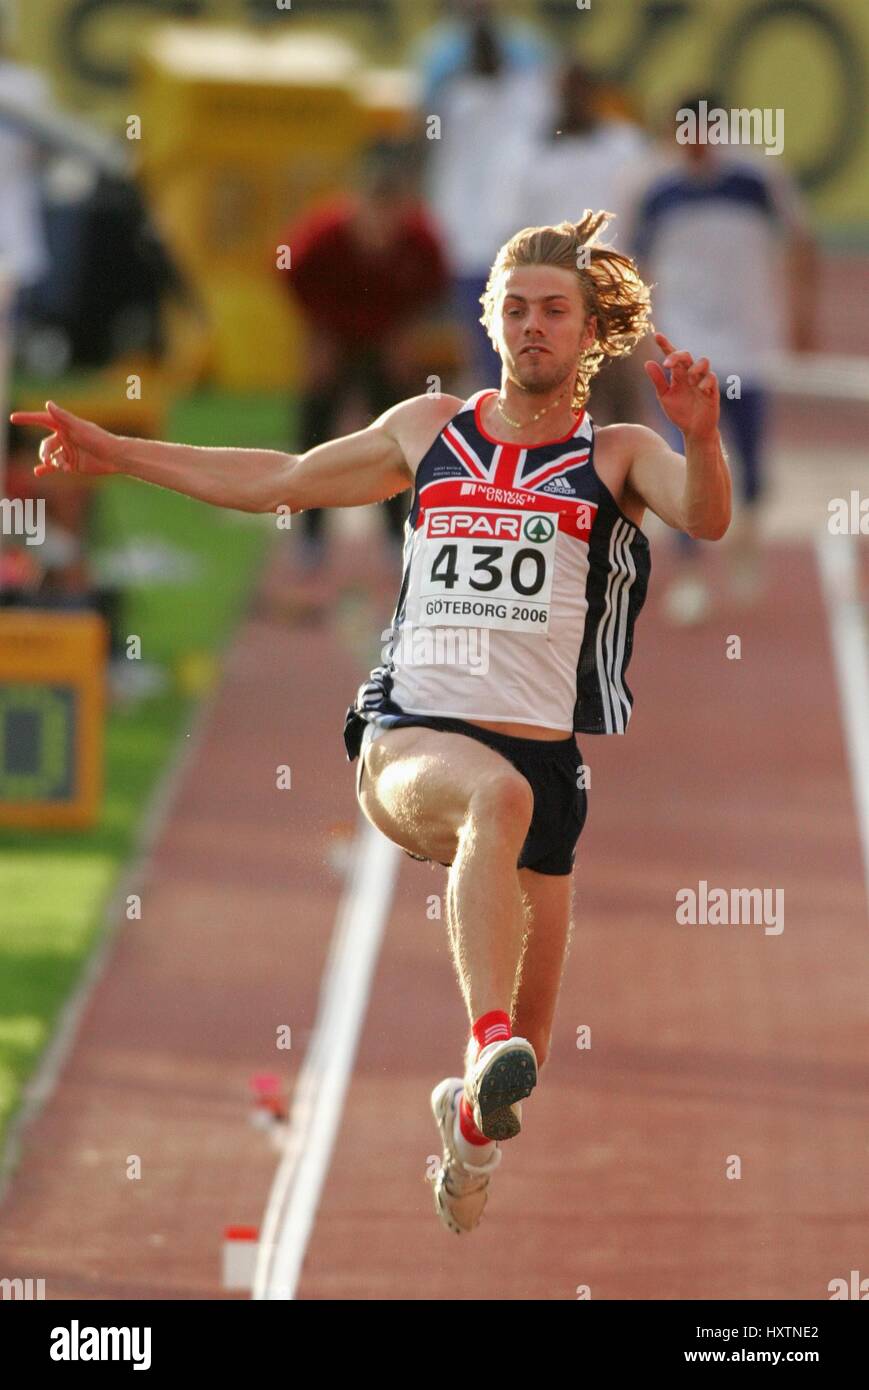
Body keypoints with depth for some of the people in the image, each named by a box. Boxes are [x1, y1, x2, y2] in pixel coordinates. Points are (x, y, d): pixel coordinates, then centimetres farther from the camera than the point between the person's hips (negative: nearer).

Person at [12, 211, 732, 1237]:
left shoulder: (617, 456, 8)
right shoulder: (430, 430, 17)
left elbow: (705, 518, -14)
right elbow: (279, 480, 30)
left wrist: (702, 440, -35)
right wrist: (112, 453, 32)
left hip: (543, 753, 0)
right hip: (408, 736, 0)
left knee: (528, 1039, 5)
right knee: (498, 791, -39)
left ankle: (471, 1119, 42)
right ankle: (489, 1047, -53)